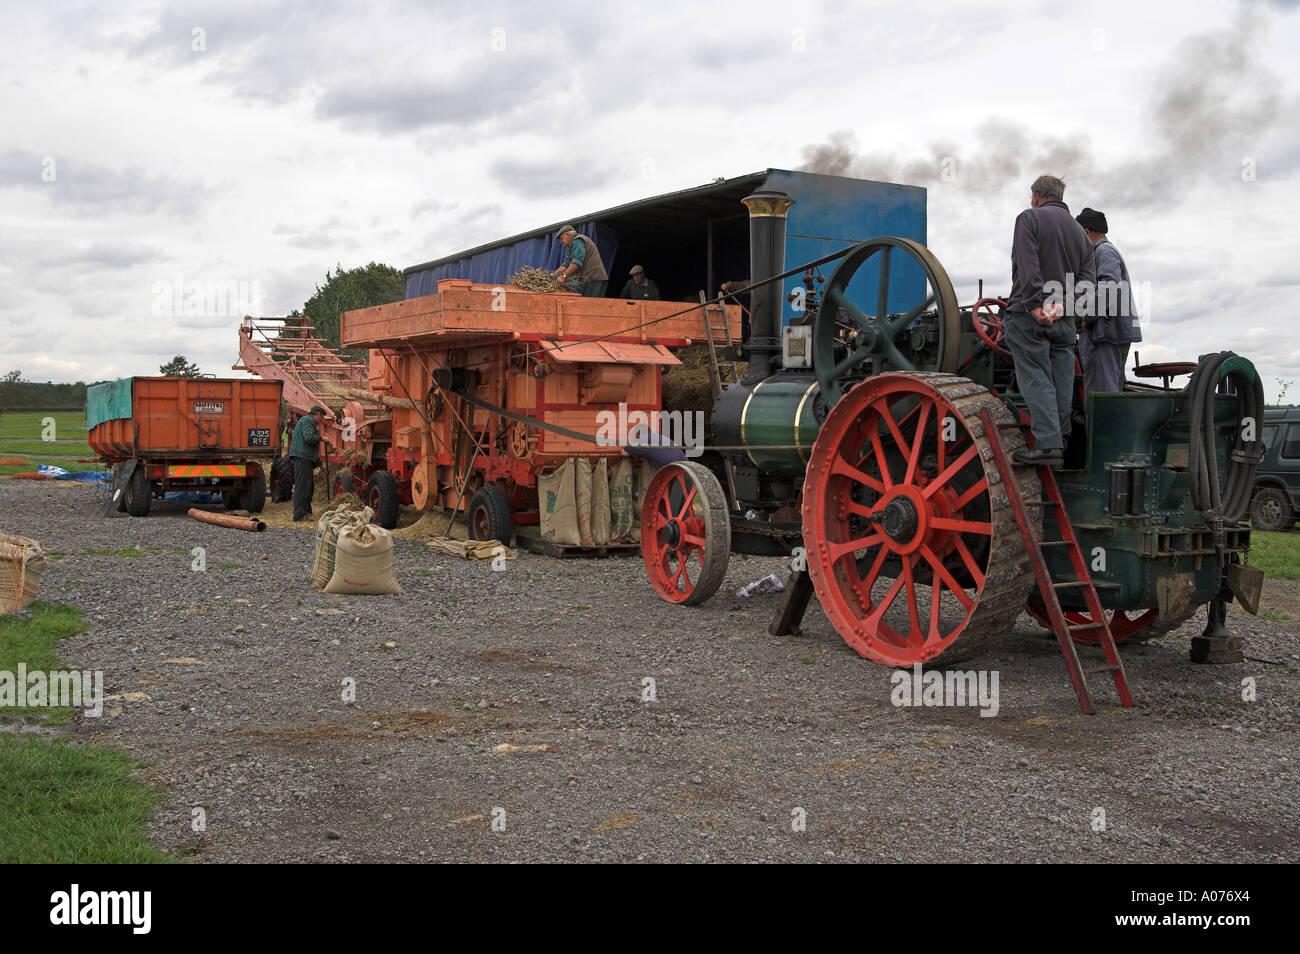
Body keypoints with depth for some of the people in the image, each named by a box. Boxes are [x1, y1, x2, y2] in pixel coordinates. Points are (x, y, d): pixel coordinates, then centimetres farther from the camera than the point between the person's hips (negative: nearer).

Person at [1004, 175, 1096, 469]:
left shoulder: (1030, 218, 1)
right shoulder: (1079, 230, 20)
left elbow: (1027, 266, -15)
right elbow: (1088, 279, 7)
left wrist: (1035, 304, -21)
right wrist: (1062, 305, -4)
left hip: (1030, 315, -6)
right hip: (1065, 320, 6)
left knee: (1036, 379, -9)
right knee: (1062, 382, 6)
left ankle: (1047, 445, -18)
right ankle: (1060, 446, 9)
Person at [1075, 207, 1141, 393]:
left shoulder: (1105, 251, -5)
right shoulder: (1110, 251, 28)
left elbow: (1110, 286, -21)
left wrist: (1087, 319, -18)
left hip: (1105, 335, -11)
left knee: (1100, 392, -15)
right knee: (1113, 390, 11)